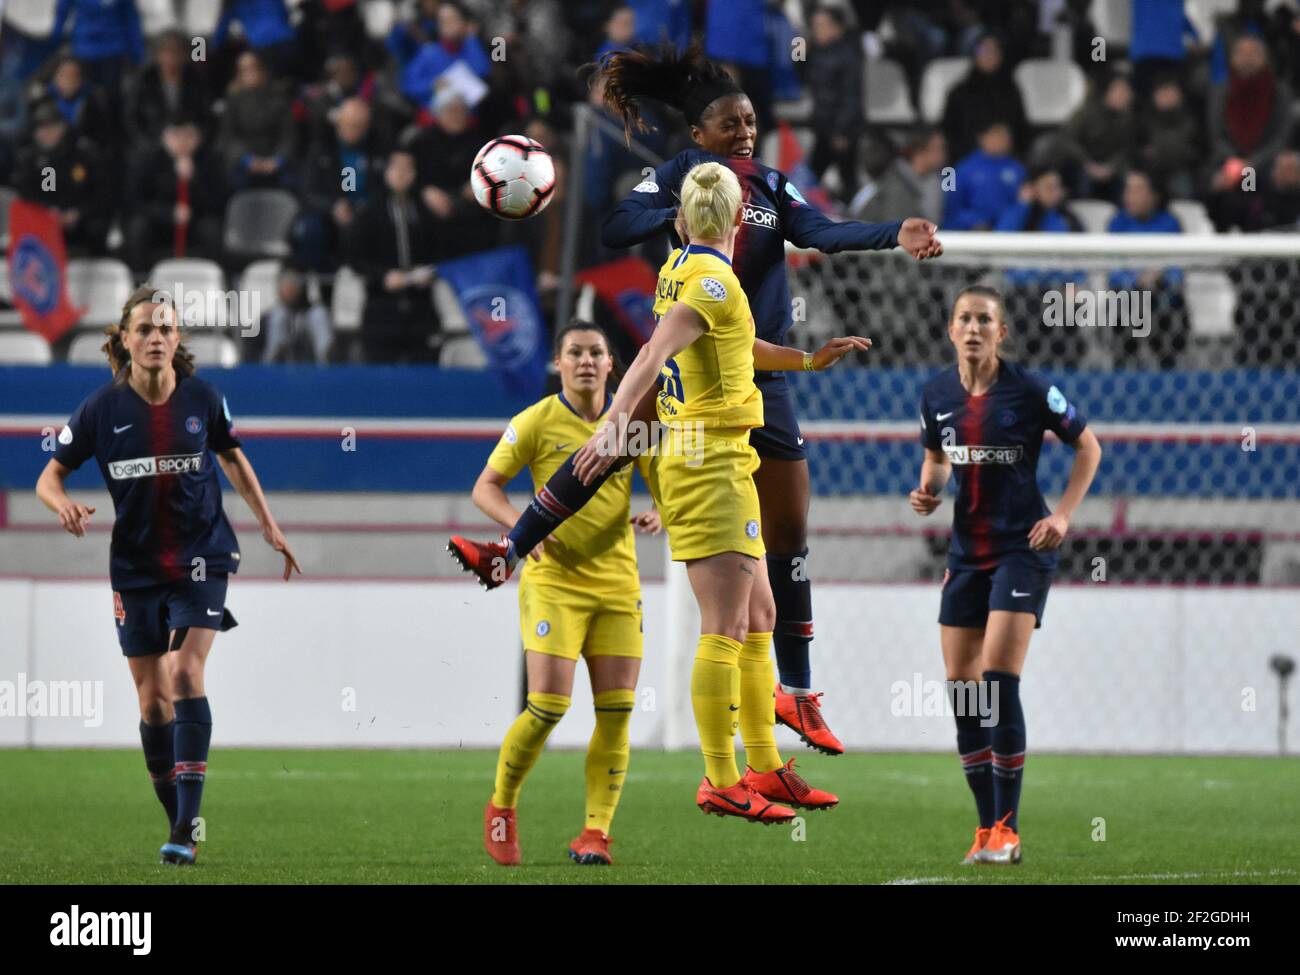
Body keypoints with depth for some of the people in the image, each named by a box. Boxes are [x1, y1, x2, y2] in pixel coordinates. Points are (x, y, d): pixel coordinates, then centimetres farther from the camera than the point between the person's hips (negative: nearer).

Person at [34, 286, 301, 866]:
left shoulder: (203, 399, -5)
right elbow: (50, 476, -1)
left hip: (201, 558, -2)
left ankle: (186, 829, -21)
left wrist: (268, 524, 14)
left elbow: (231, 456, 14)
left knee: (186, 673, -19)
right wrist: (64, 505, -24)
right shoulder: (103, 408, -7)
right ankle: (180, 823, 20)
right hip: (135, 567, 2)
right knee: (153, 698, 5)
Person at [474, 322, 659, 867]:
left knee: (616, 713, -4)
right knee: (547, 707, -13)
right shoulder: (537, 422, -5)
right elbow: (484, 487, -2)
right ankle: (501, 808, 10)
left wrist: (657, 514, -11)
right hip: (553, 579, -4)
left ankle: (596, 833, 2)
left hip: (617, 582, 4)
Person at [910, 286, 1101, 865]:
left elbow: (1088, 448, 1)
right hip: (966, 552, 6)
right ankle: (987, 827, 12)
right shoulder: (937, 395, 3)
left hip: (1022, 549, -6)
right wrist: (928, 492, -1)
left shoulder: (1030, 392, -11)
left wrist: (1063, 515, -8)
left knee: (998, 682, -16)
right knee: (960, 689, 2)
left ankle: (1006, 829, -9)